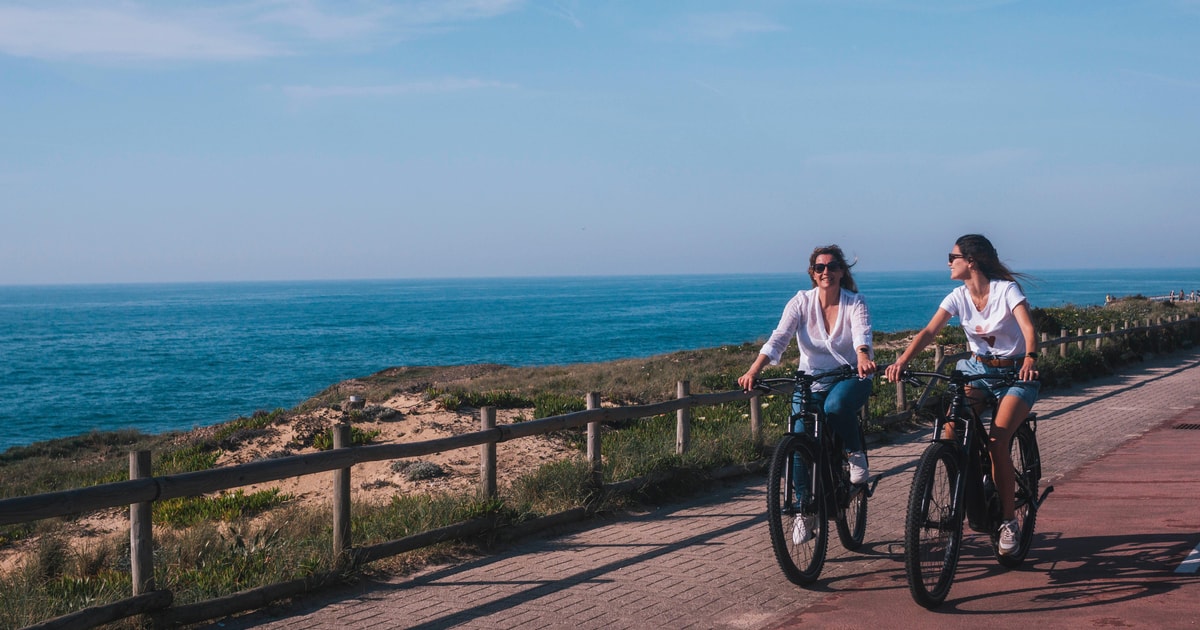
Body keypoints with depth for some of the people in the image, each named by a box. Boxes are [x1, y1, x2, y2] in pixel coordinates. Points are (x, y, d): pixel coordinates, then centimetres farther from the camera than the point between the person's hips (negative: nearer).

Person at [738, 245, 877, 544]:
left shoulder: (854, 302, -6)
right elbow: (779, 338, -17)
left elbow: (862, 334, -25)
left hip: (850, 377, -2)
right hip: (811, 381, 2)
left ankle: (856, 453, -6)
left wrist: (863, 357, -50)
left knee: (835, 407, -37)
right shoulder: (801, 302, -5)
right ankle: (804, 511, 3)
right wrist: (754, 370, -34)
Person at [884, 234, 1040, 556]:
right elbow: (929, 331, -14)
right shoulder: (959, 296, -3)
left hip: (1014, 374, -5)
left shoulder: (1006, 290, -17)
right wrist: (902, 361, -30)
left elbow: (1027, 327, -31)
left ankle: (1008, 521, -7)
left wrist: (1030, 358, -52)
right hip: (976, 369, 5)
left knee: (997, 442, -21)